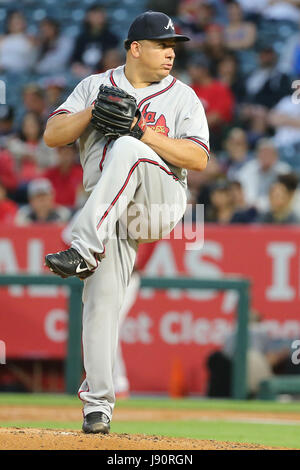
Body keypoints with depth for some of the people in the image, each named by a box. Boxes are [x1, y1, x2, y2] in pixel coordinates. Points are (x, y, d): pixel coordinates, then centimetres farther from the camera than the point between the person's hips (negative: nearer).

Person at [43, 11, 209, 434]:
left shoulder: (183, 97, 9)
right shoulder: (95, 86, 14)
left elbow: (199, 159, -5)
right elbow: (52, 135, 6)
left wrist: (144, 132, -14)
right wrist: (92, 112, -10)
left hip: (161, 200, -2)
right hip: (109, 212, 2)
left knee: (126, 150, -32)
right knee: (101, 299, -12)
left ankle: (85, 250, -38)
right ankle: (97, 405, -6)